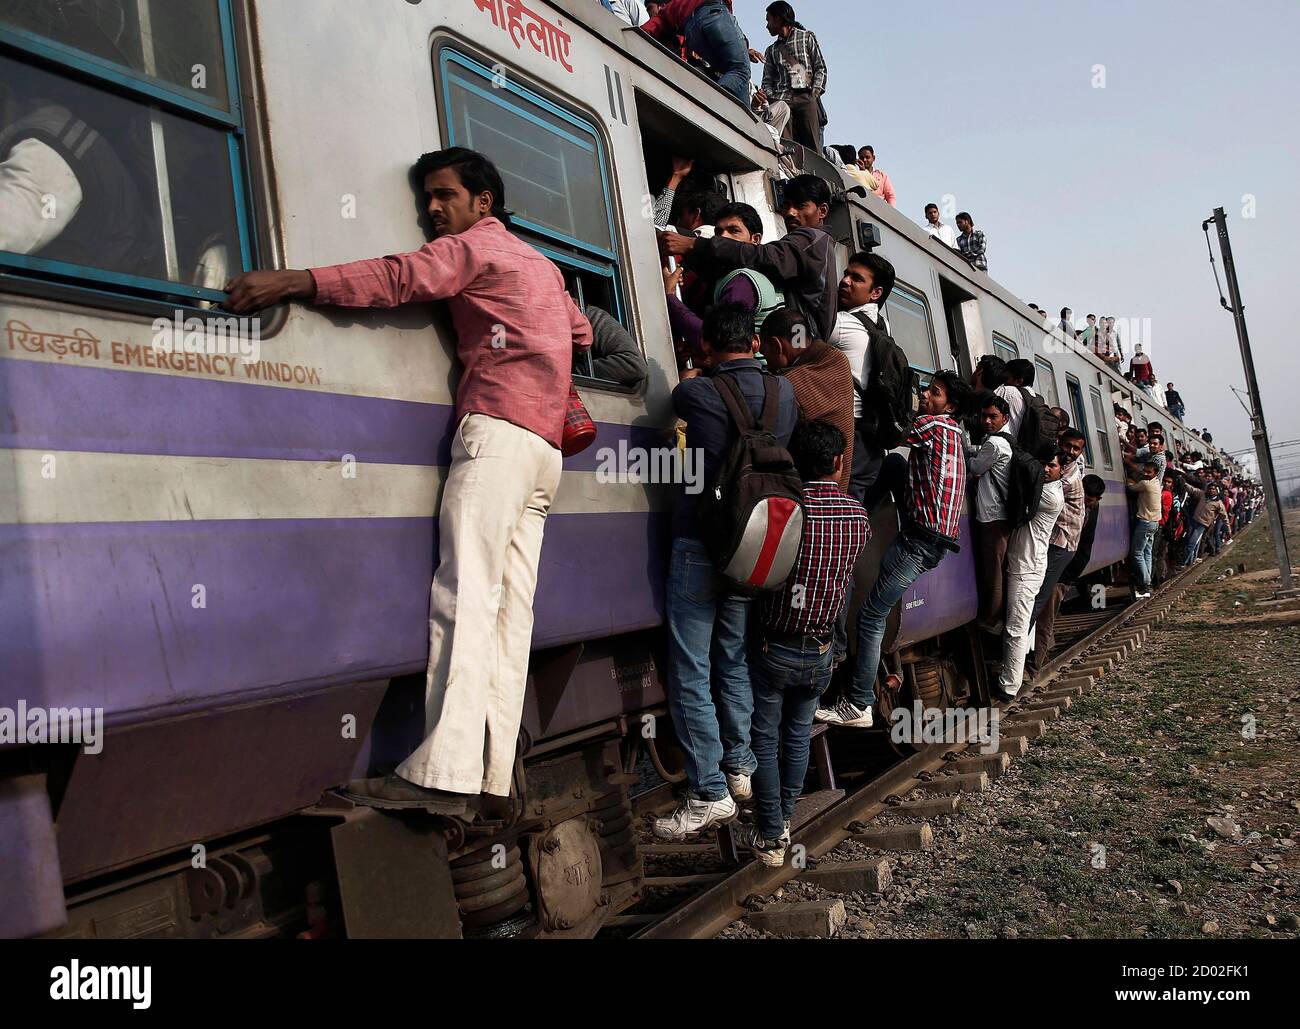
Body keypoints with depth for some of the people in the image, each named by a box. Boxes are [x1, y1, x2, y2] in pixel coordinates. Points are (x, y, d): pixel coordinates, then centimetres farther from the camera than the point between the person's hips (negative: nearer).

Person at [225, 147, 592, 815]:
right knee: (510, 610, 0)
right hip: (545, 447, 9)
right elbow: (581, 333, 43)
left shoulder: (474, 244, 6)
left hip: (497, 431, -9)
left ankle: (443, 773, -26)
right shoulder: (544, 266, 31)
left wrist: (291, 281, -16)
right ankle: (491, 773, -3)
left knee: (463, 598, -18)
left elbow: (398, 279, -10)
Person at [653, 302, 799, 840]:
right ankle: (741, 768, 27)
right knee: (735, 662, 18)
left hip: (699, 548, -5)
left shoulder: (694, 393, -11)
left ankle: (709, 793, 0)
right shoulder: (785, 392, 3)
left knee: (690, 673, -1)